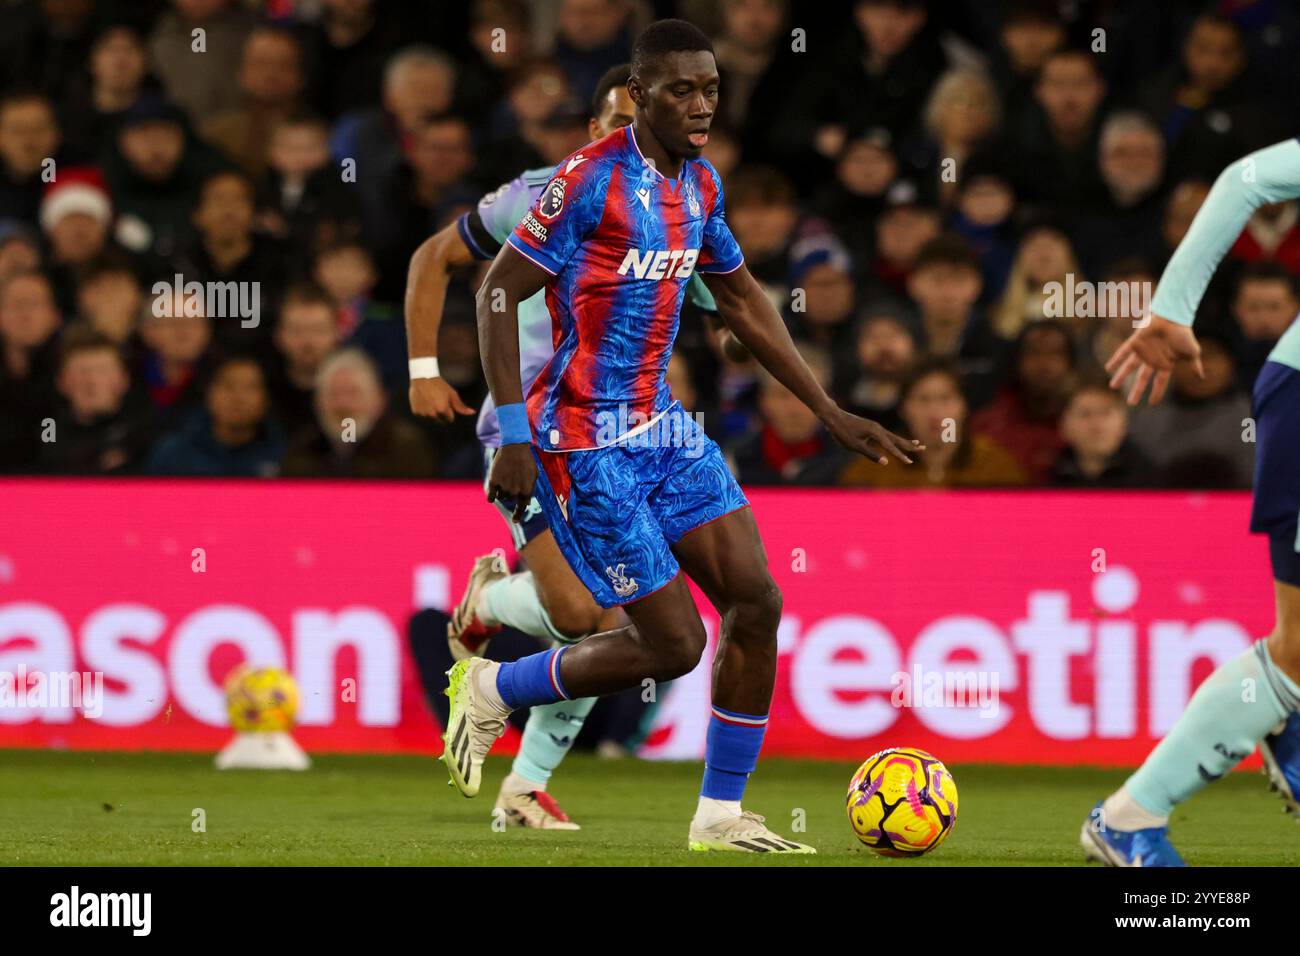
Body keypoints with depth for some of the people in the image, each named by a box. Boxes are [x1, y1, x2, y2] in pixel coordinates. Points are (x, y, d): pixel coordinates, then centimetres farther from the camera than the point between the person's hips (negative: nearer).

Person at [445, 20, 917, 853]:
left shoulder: (701, 184, 8)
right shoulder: (592, 179, -17)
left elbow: (743, 300, 21)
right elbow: (498, 292, -15)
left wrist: (831, 414, 19)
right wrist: (515, 435, -20)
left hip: (663, 426, 8)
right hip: (586, 443, -8)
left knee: (756, 599, -2)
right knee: (675, 643, -7)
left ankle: (721, 815, 9)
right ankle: (494, 690, 15)